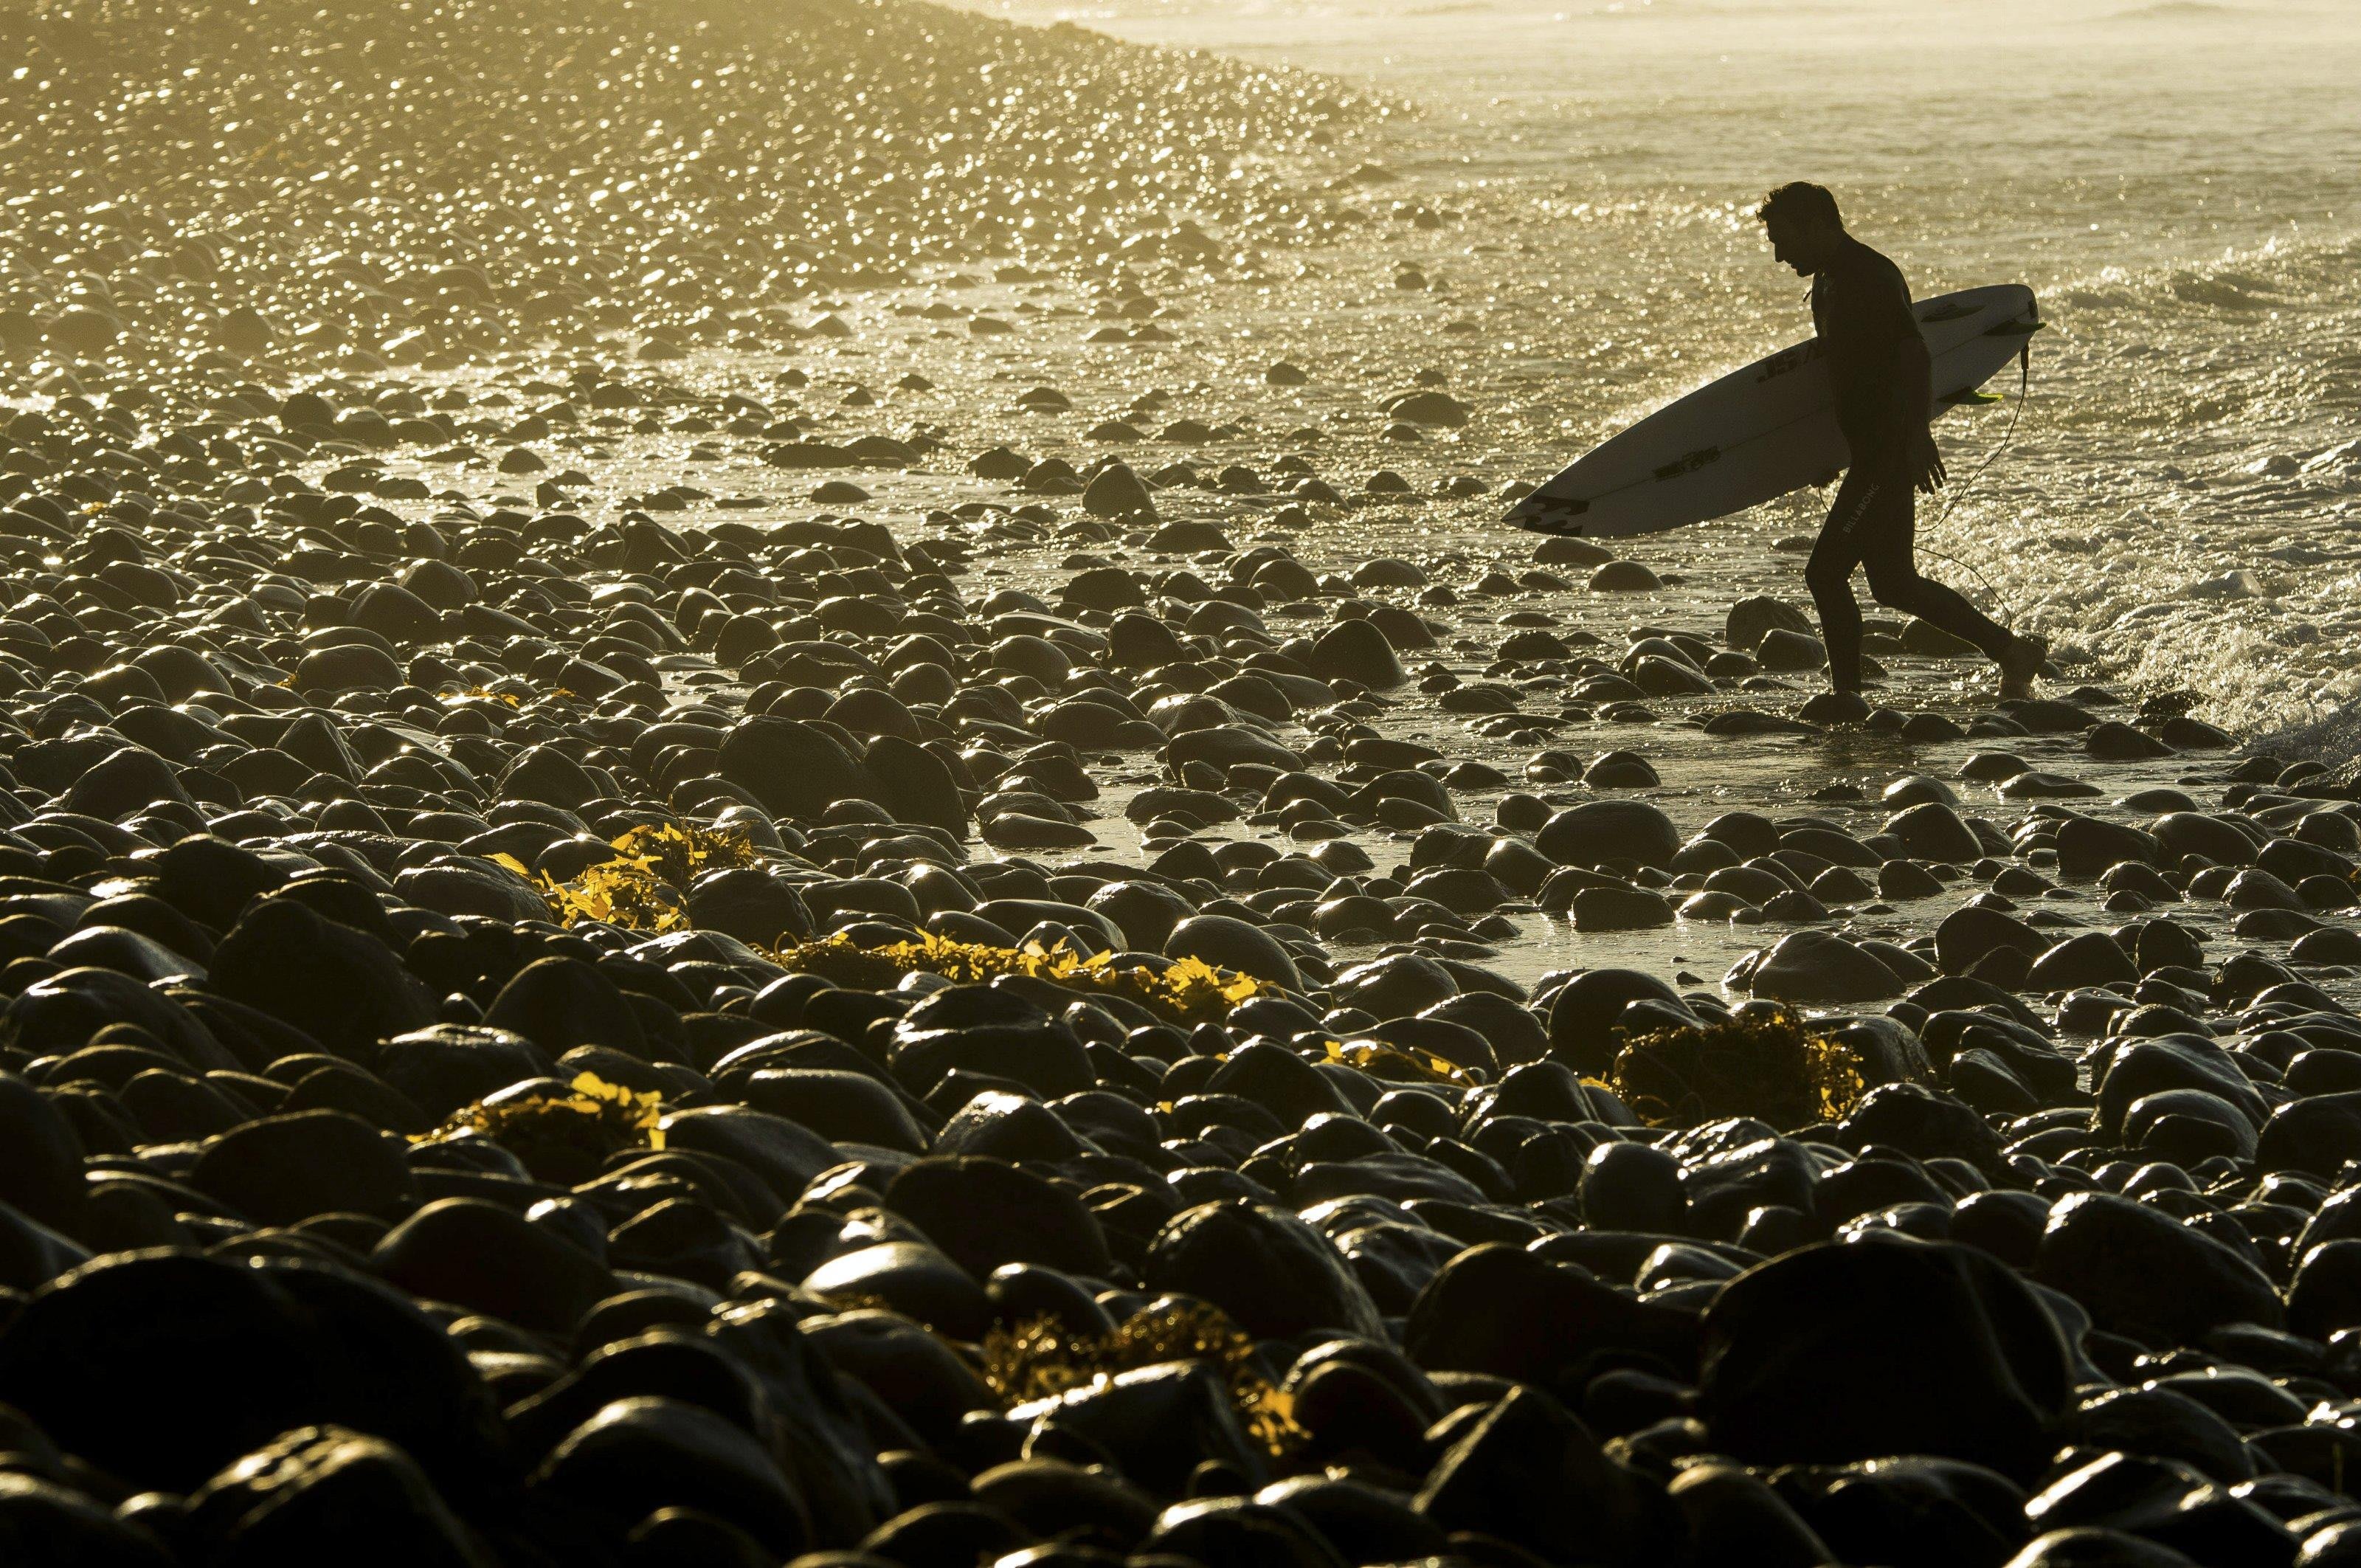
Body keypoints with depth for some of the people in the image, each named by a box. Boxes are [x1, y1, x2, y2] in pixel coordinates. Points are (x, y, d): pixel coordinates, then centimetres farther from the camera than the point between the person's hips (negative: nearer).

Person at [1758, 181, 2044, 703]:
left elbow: (1914, 357, -24)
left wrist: (1918, 435, -32)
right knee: (1895, 584, 11)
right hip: (1872, 452, 10)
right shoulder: (1828, 282, 17)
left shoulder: (1870, 277, -14)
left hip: (1889, 450, -10)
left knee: (1825, 571, -11)